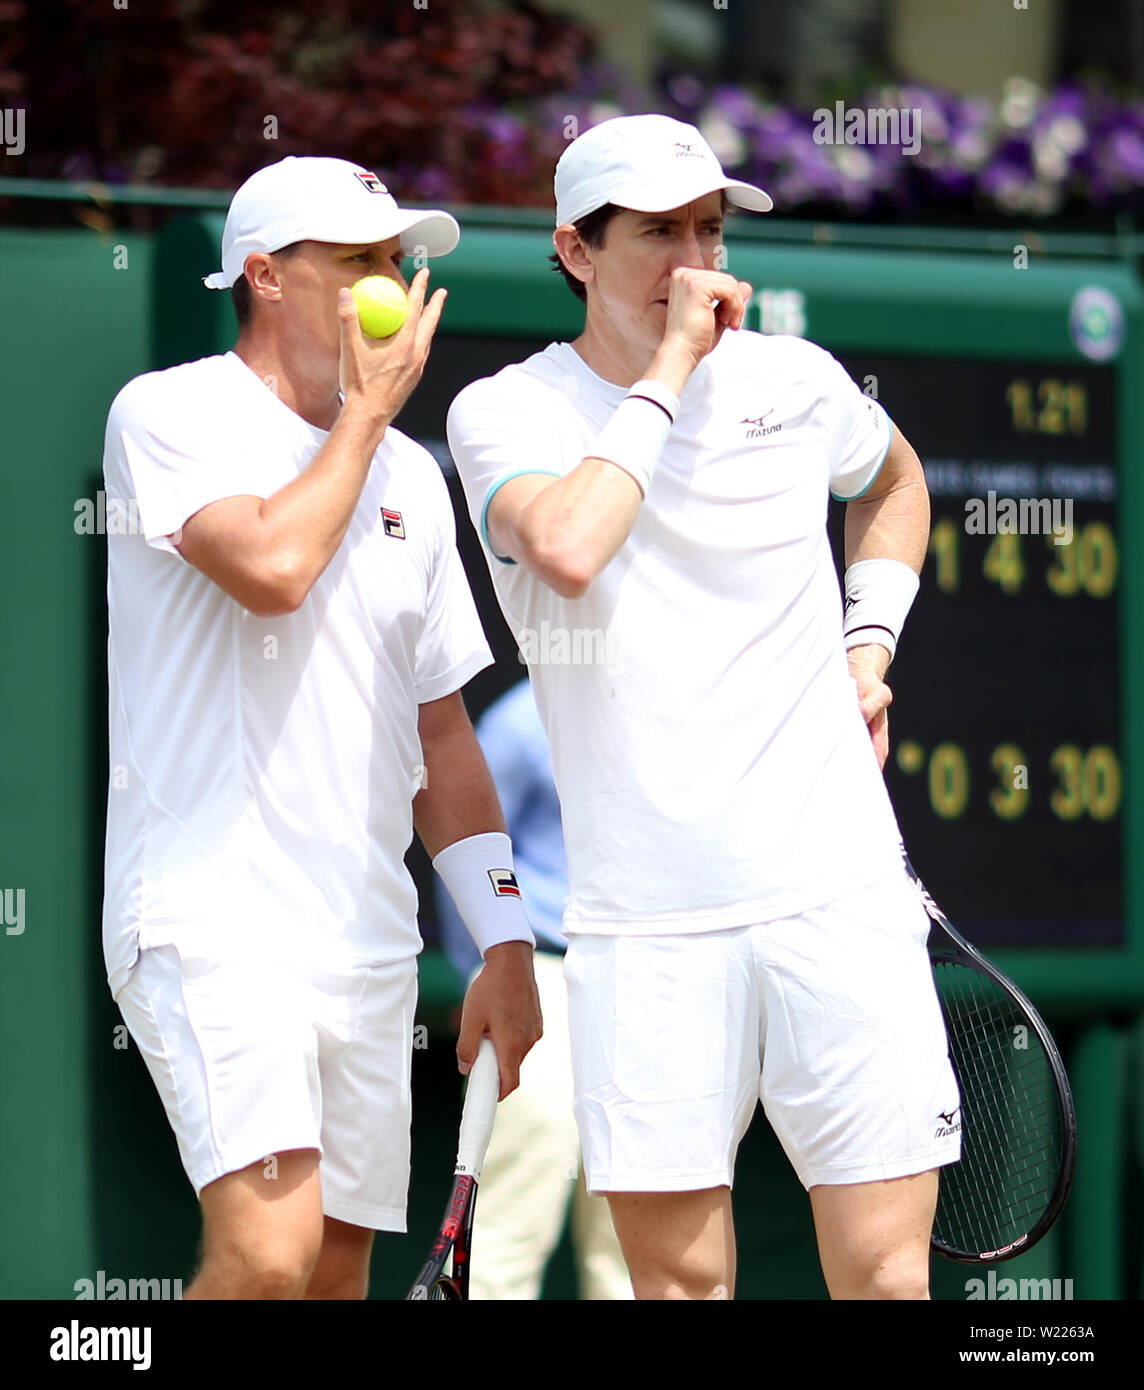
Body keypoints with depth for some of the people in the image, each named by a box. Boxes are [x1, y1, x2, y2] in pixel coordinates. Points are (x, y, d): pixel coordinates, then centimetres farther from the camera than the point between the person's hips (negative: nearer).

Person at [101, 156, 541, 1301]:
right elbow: (271, 566, -21)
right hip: (210, 917, -7)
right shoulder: (171, 413, -2)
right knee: (270, 1249, -23)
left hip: (367, 939, 7)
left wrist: (504, 947, 13)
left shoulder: (410, 475, 17)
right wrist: (366, 411, -6)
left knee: (338, 1266, 4)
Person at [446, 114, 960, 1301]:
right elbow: (569, 548, -23)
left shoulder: (790, 379, 8)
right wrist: (669, 368, -14)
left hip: (836, 892, 2)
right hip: (645, 922, -2)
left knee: (886, 1270, -4)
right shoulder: (504, 413, 0)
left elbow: (893, 480, 32)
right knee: (678, 1276, -2)